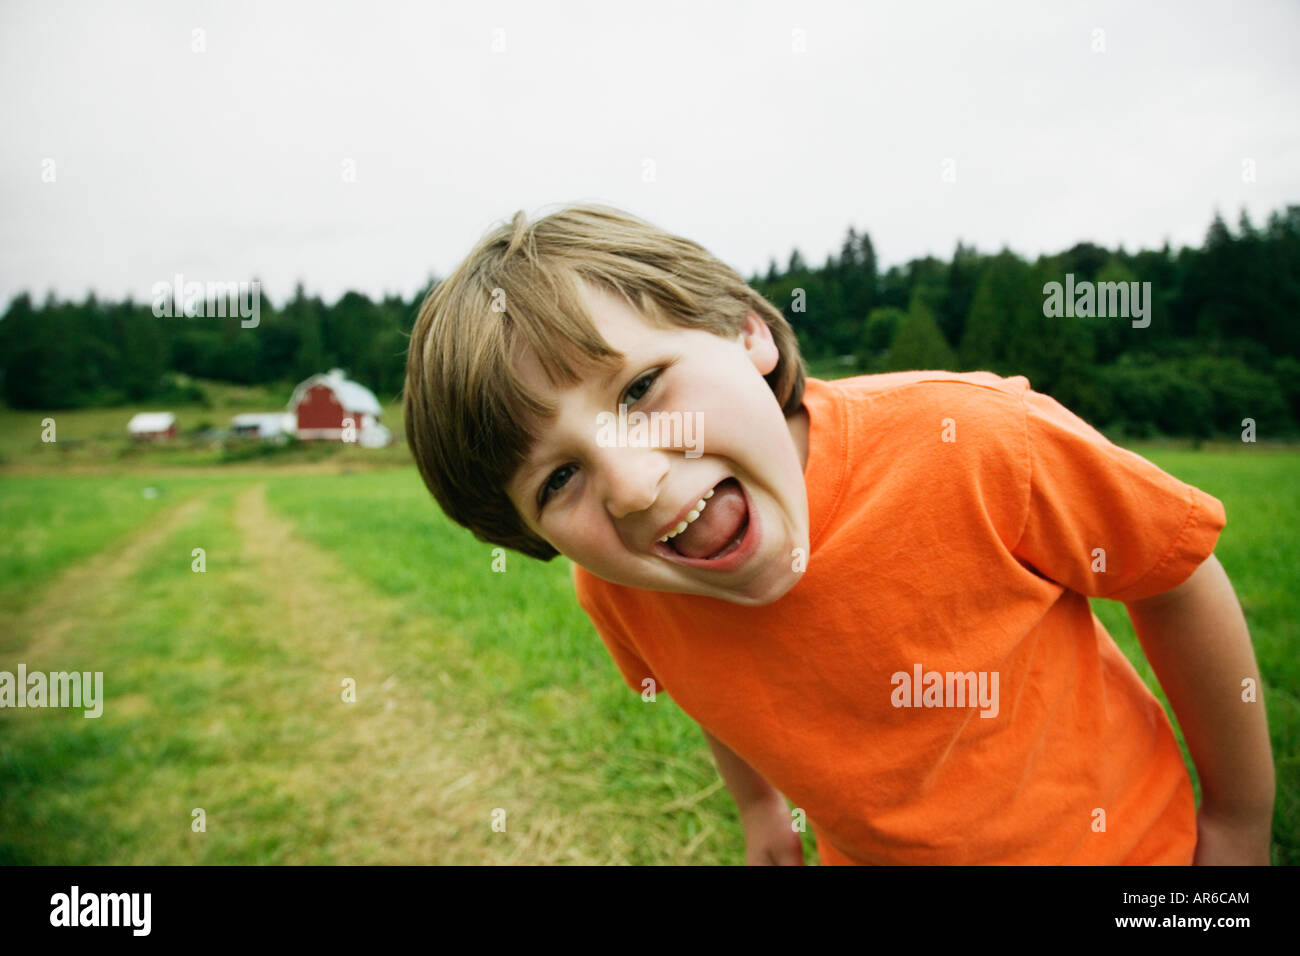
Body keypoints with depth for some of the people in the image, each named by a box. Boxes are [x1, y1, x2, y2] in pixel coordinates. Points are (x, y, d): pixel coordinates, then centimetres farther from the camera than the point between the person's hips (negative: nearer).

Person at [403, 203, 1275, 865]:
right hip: (867, 853, 2)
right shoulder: (616, 595, -21)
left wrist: (1239, 823, -6)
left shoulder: (981, 443, -34)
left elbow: (1178, 571, -17)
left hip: (1116, 843, -1)